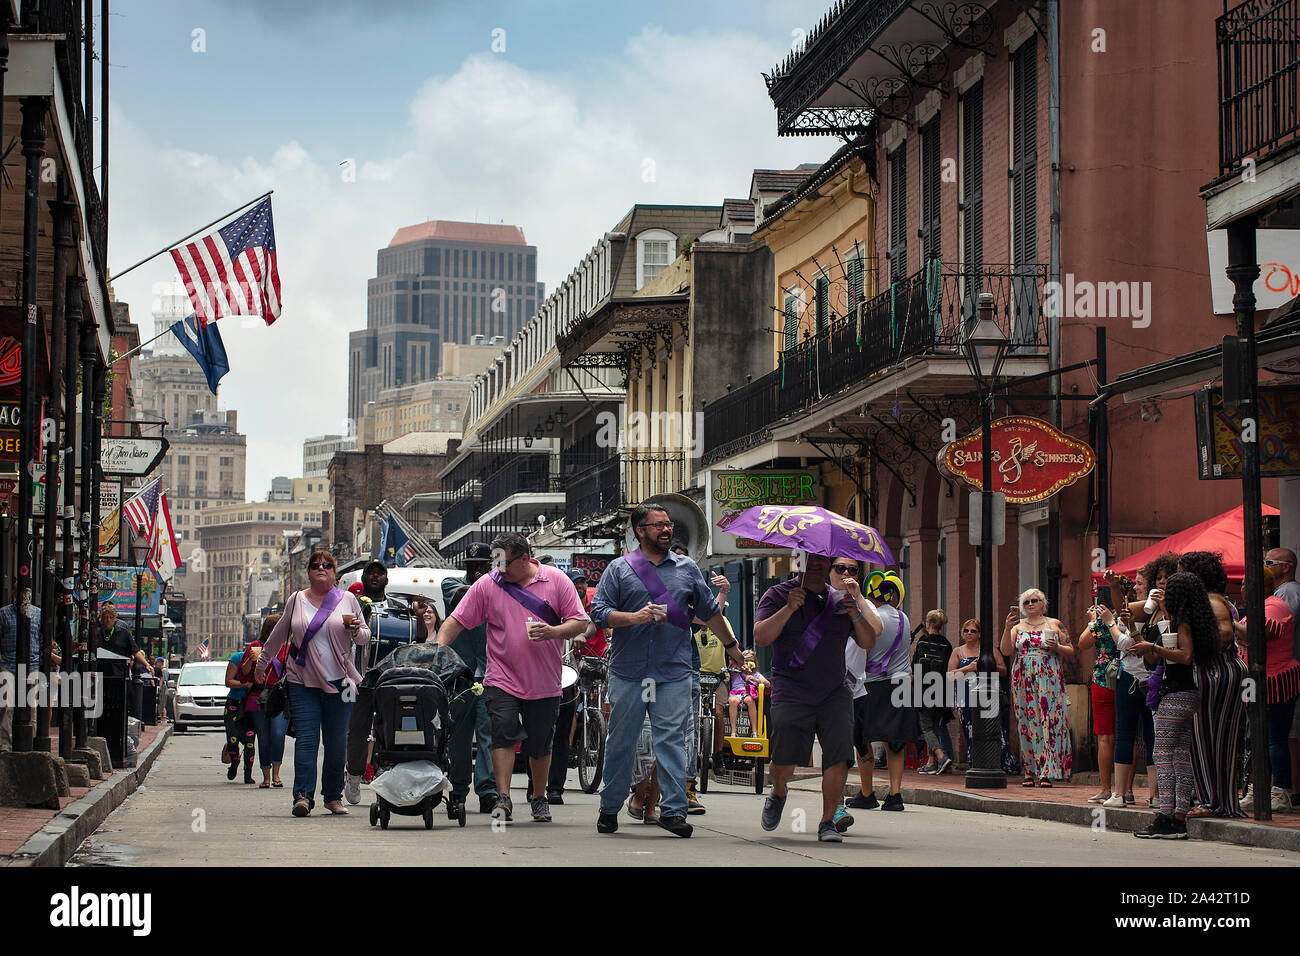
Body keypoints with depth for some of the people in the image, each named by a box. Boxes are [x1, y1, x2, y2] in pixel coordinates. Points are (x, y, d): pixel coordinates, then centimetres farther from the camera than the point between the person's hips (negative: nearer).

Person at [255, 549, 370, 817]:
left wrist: (356, 630, -11)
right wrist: (261, 663, 28)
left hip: (338, 682, 0)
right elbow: (279, 635, 23)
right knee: (306, 739, -10)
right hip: (303, 682, 0)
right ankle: (303, 795, -15)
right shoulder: (296, 601, 10)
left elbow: (365, 637, 11)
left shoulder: (348, 599, 8)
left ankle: (333, 796, 12)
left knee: (337, 743, 2)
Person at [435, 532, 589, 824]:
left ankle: (539, 798, 27)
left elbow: (579, 623, 1)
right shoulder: (487, 585, 2)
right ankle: (503, 799, -16)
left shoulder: (557, 581, 1)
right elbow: (456, 621, 0)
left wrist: (552, 632, -17)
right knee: (504, 732, -17)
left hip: (544, 682, 0)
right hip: (502, 679, 0)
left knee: (540, 744, 8)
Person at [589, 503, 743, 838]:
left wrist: (732, 645, 27)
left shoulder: (687, 568, 14)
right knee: (620, 741, 4)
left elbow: (710, 611, 23)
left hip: (674, 672, 1)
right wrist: (635, 616, -15)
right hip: (628, 672, -1)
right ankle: (609, 808, 16)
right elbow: (599, 612, -1)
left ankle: (674, 810, -7)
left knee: (672, 739, -7)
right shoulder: (619, 569, 7)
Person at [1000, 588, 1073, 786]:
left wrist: (1057, 647, -9)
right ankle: (1030, 772, 5)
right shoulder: (1018, 626, 13)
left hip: (1049, 681, -2)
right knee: (1027, 724, 0)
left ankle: (1046, 773, -11)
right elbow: (1006, 651, 0)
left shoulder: (1055, 625, 9)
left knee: (1049, 723, -9)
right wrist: (1008, 629, -11)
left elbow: (1071, 651, 10)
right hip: (1023, 681, 2)